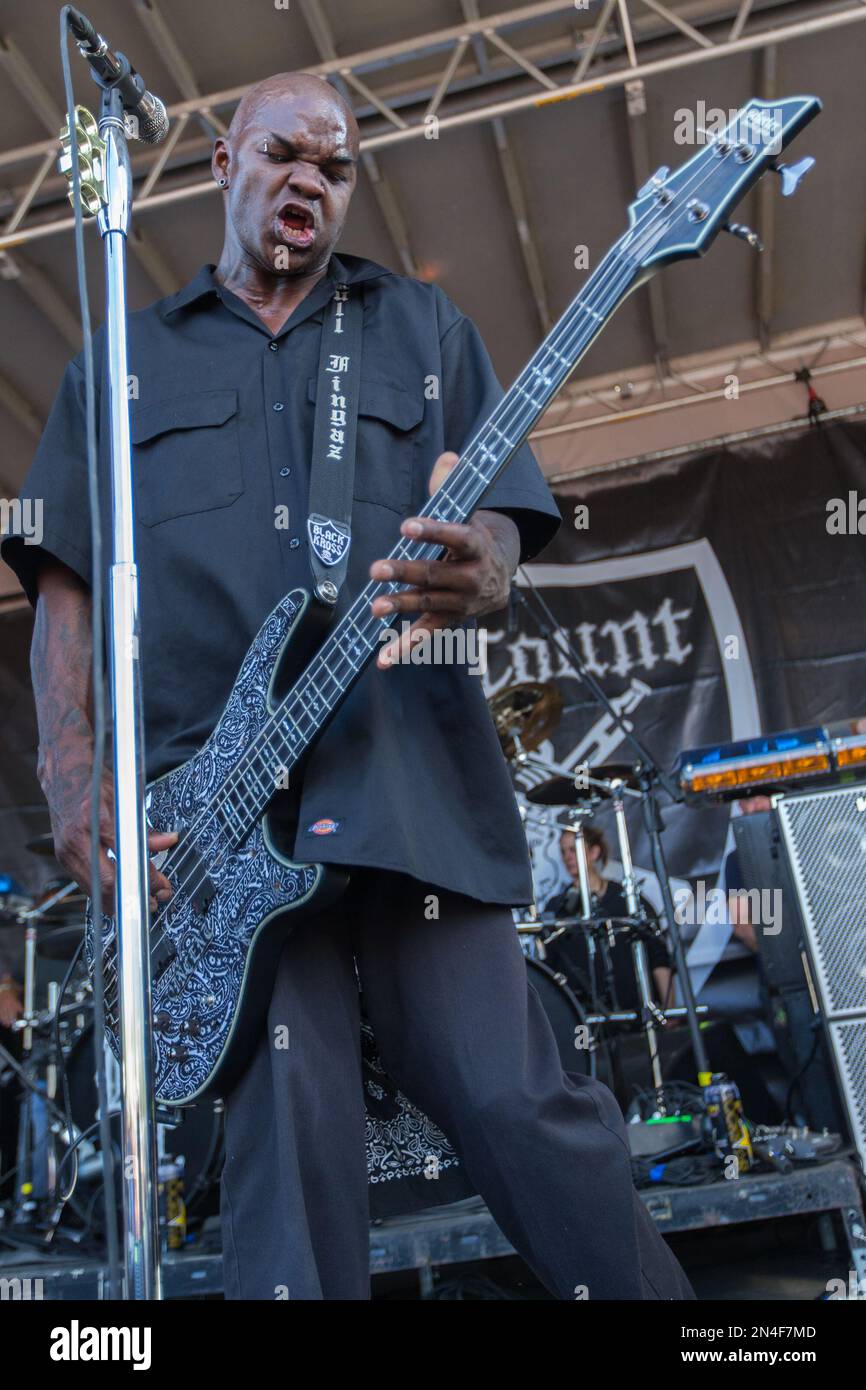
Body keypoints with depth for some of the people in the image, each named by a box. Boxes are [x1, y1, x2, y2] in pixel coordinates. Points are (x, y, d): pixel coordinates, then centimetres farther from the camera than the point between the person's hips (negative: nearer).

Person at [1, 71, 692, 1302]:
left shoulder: (424, 327, 19)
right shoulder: (124, 358, 19)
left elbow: (500, 520, 9)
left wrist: (480, 571, -17)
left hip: (412, 779, 0)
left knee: (514, 1100, 0)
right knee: (288, 1119, -4)